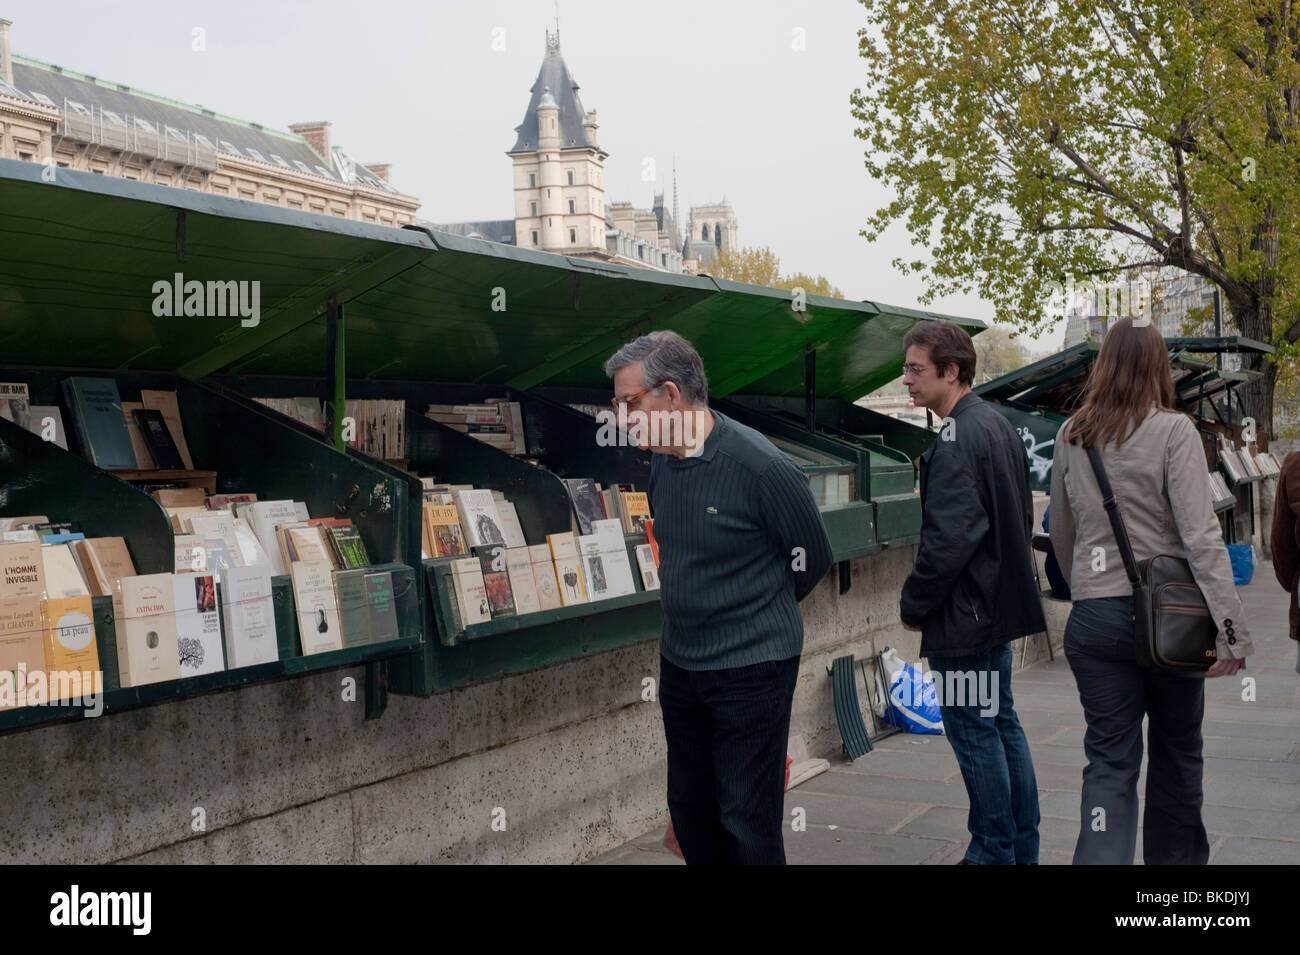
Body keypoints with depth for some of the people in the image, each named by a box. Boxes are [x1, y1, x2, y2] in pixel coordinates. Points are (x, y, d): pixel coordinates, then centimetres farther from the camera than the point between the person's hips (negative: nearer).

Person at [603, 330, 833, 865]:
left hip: (751, 670, -7)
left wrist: (761, 615, 7)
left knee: (748, 824, -1)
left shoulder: (761, 467, -20)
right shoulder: (662, 463, 1)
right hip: (679, 661, 7)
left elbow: (811, 558, -6)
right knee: (691, 812, 17)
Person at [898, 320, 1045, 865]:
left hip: (963, 615, -10)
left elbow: (948, 539, -25)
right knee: (1001, 721, 17)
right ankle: (1023, 848, 26)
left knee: (973, 732, 0)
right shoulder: (1001, 427, 11)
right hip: (1000, 604, 10)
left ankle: (994, 852, 10)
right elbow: (1022, 518, 19)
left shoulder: (955, 440, -20)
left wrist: (914, 604, -13)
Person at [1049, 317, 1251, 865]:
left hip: (1093, 617, 3)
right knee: (1177, 755, 15)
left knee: (1110, 761, 4)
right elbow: (1201, 536, -15)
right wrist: (1233, 630, -14)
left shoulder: (1070, 437, 5)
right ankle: (1177, 858, 30)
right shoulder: (1173, 431, -8)